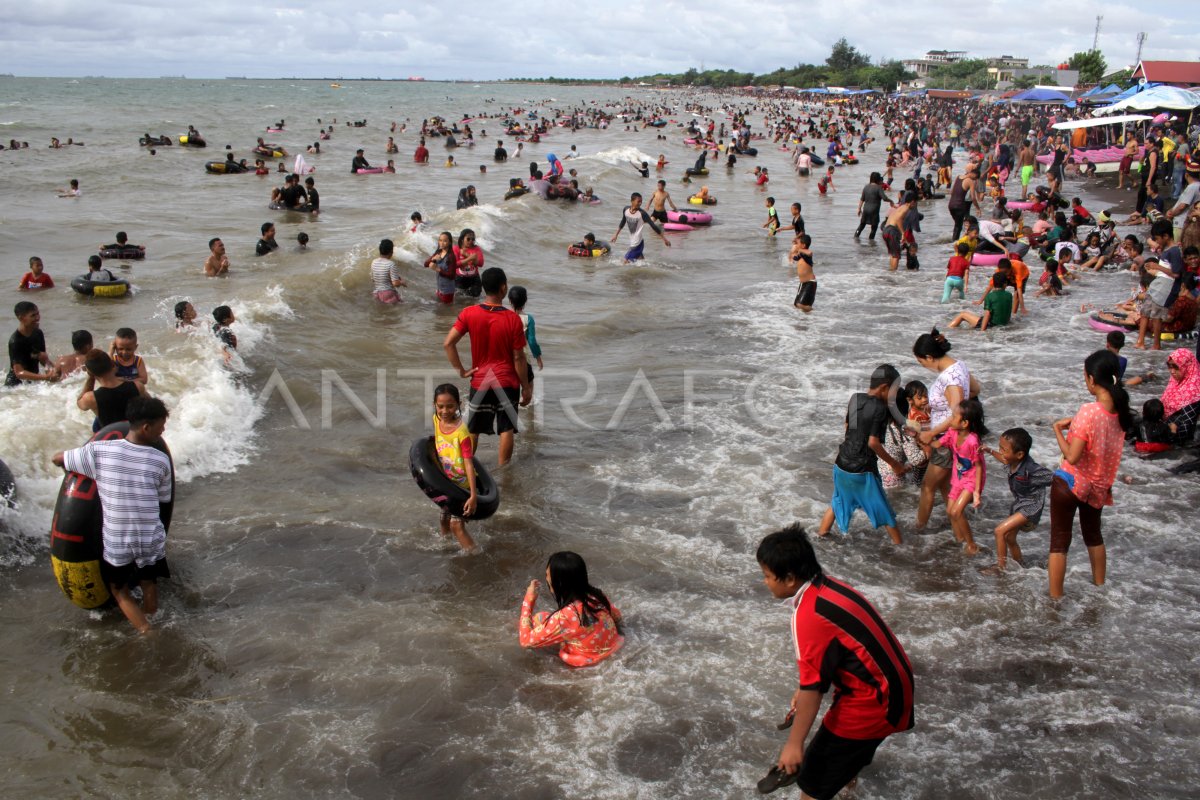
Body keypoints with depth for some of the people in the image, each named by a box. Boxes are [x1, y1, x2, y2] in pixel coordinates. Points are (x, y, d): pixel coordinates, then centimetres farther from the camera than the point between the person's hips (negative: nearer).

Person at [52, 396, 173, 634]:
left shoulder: (98, 450, -12)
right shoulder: (160, 460, -11)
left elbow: (57, 459, 4)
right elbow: (163, 499, 2)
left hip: (116, 545, 0)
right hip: (151, 542, 1)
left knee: (120, 591, 22)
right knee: (149, 585, 27)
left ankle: (146, 632, 9)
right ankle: (151, 621, 39)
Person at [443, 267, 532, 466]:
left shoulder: (469, 313, -8)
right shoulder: (513, 319, -13)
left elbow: (448, 343, -12)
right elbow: (518, 358, -10)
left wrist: (461, 371, -3)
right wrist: (526, 387, 0)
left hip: (479, 382, 2)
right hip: (507, 383, -2)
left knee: (472, 430, 15)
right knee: (507, 429, 7)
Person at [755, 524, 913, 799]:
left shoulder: (809, 617, -27)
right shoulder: (827, 587, 0)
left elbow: (812, 687, -24)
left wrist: (794, 744, -16)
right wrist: (803, 692, 21)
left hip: (873, 700, -9)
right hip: (892, 682, 9)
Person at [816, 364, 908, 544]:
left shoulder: (855, 398, 1)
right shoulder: (880, 408, -18)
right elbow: (873, 443, -19)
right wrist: (894, 464, -10)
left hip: (842, 465, 6)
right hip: (863, 470, -6)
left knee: (838, 501, 27)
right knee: (883, 510, 10)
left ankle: (822, 533, 36)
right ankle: (899, 544, 21)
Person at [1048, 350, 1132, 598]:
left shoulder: (1088, 412, -26)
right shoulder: (1121, 411, -5)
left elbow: (1072, 457, -24)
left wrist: (1058, 430, -11)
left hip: (1070, 482, -7)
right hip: (1098, 485, 7)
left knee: (1059, 542, 5)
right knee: (1093, 534, 28)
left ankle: (1055, 599, 10)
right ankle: (1100, 586, 44)